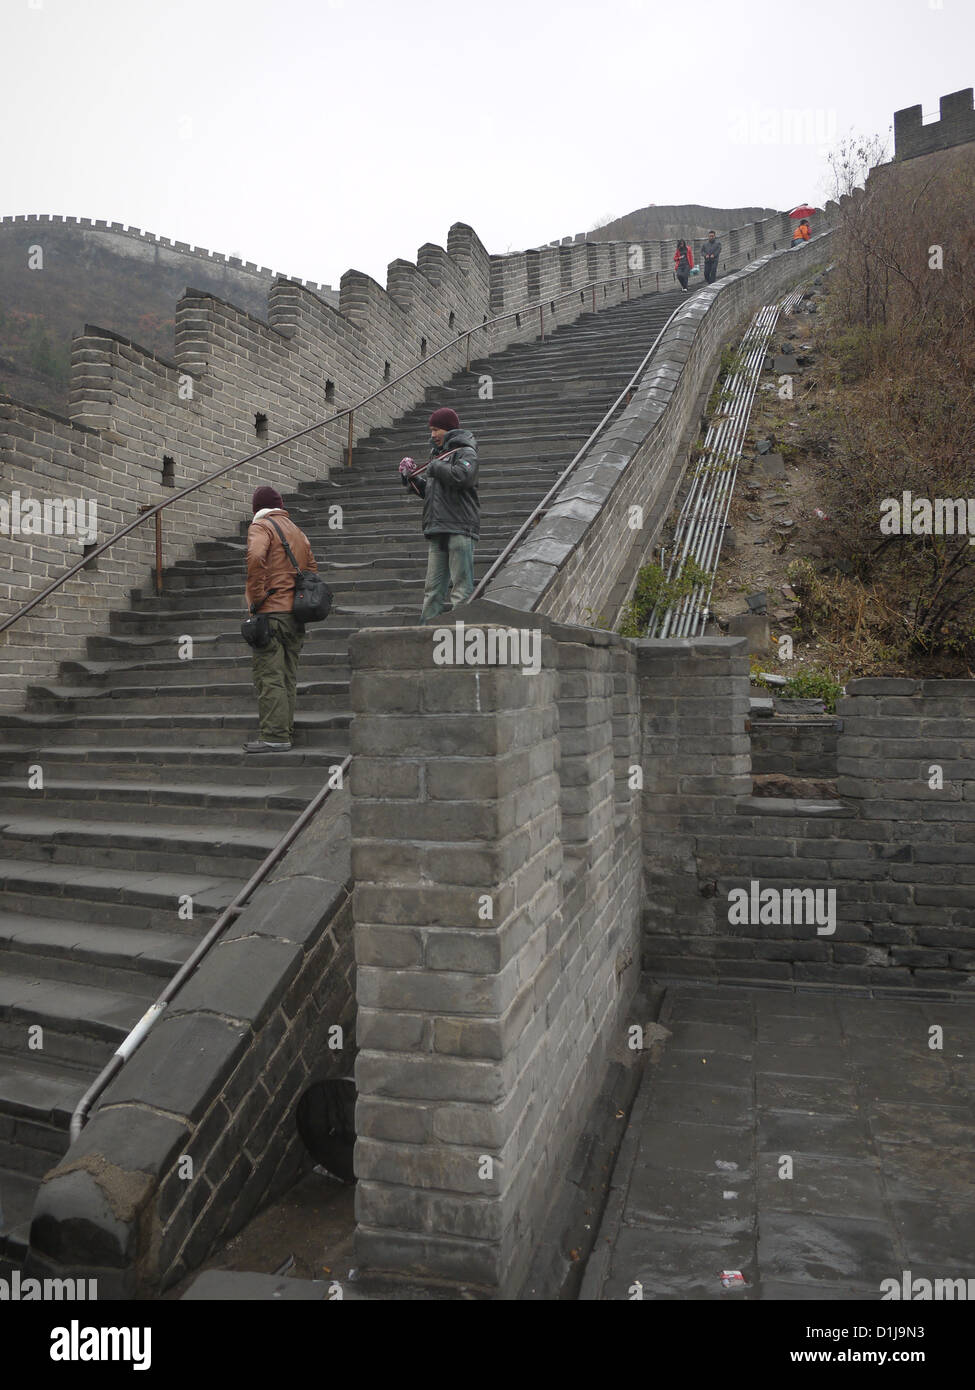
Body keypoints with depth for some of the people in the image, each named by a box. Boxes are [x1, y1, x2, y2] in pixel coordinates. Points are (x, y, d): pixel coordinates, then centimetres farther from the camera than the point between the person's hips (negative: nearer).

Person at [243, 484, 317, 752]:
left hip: (271, 612, -8)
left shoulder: (260, 526, -2)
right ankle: (286, 733, 14)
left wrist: (257, 595, -16)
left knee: (269, 676, -9)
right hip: (296, 613, 8)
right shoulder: (297, 531, 22)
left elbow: (255, 556, -22)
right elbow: (312, 568, 21)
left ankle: (274, 736, -13)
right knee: (287, 677, 11)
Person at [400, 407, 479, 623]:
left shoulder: (465, 453, -1)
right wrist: (411, 478, 11)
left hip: (459, 528, -8)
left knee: (460, 583, -8)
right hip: (437, 531, 8)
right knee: (433, 587, 7)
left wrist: (436, 467, -9)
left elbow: (461, 476, -23)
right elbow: (427, 491, 26)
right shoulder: (438, 454, 23)